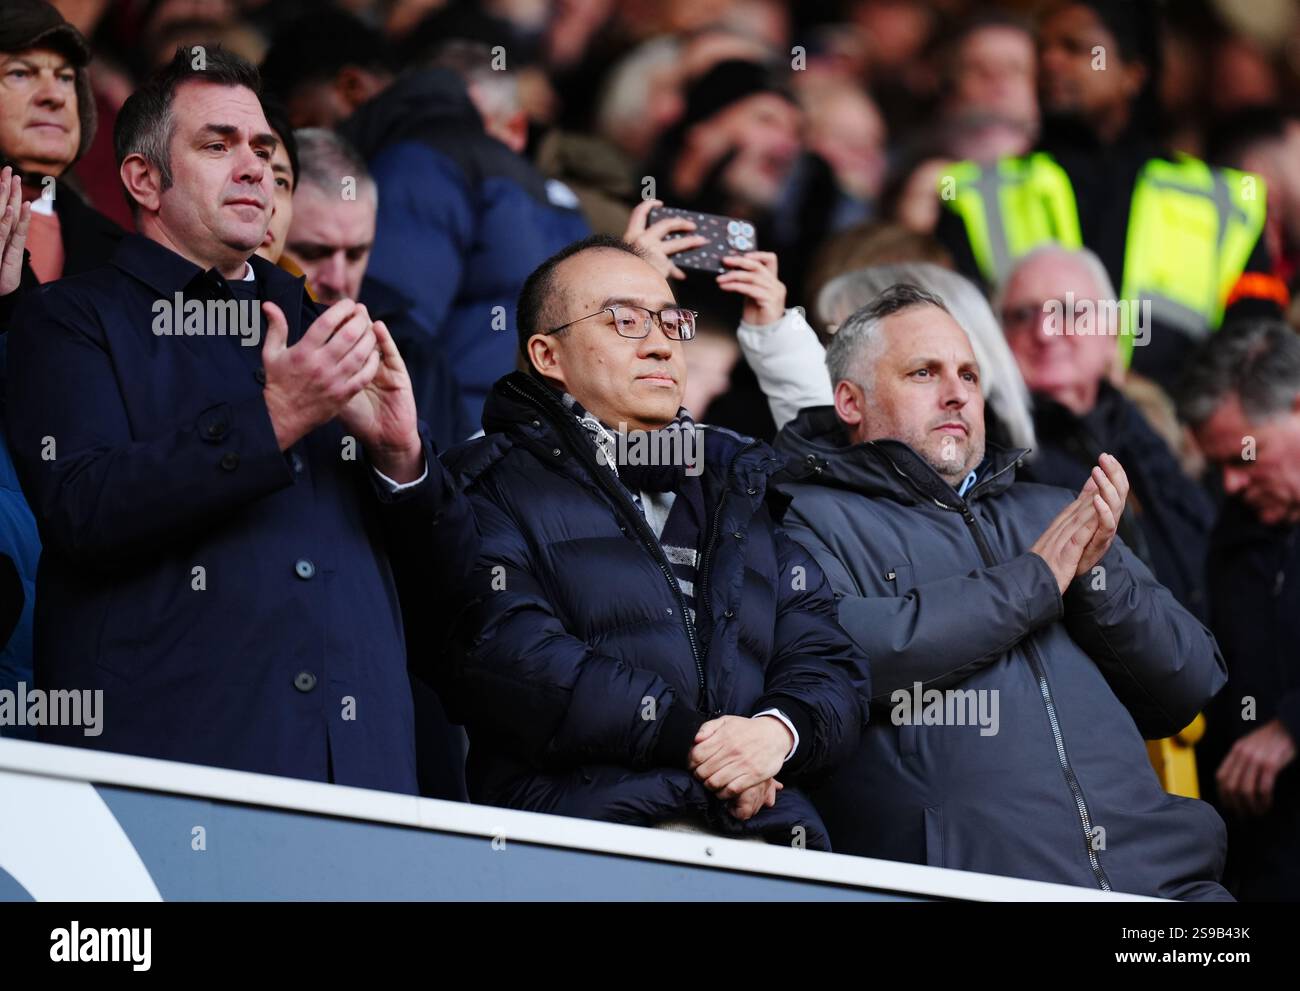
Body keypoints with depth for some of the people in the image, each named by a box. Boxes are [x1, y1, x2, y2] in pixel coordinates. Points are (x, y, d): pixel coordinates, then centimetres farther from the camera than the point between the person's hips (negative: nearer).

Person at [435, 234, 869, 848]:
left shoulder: (743, 488, 28)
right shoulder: (494, 486, 10)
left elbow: (827, 660, 21)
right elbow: (500, 654, -8)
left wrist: (778, 731, -4)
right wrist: (689, 736, -11)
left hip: (768, 832, 5)